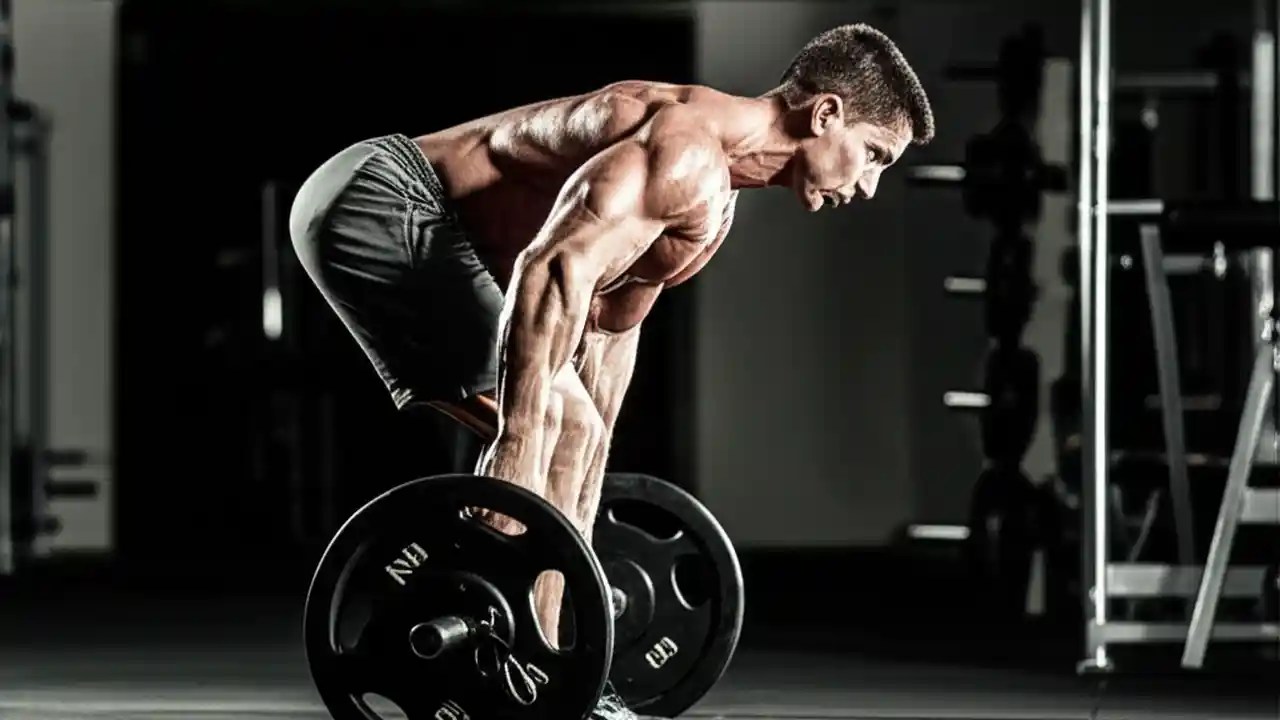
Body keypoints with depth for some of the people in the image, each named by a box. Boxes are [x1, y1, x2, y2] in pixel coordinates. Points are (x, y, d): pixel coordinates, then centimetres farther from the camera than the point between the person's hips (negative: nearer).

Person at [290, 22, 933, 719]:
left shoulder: (711, 200, 12)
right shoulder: (687, 146, -21)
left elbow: (609, 332, 21)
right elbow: (554, 269, -34)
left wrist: (579, 527, 22)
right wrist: (517, 459, -38)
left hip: (410, 219, 11)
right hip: (376, 200, -11)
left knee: (574, 428, 12)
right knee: (544, 420, -18)